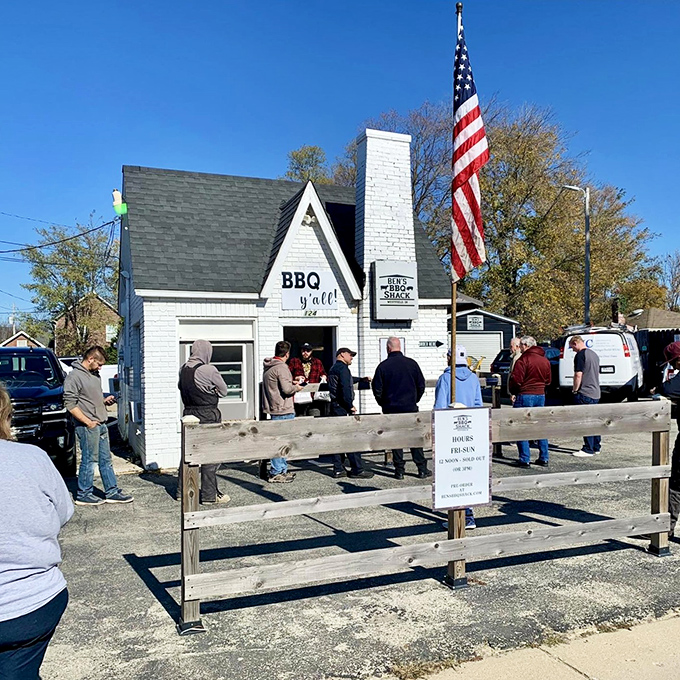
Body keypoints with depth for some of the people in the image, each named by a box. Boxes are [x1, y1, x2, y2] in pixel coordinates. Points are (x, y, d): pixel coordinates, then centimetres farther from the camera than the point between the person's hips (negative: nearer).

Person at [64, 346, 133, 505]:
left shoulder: (94, 375, 15)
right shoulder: (74, 376, -13)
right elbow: (70, 404, -18)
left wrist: (105, 401, 8)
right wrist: (88, 422, -18)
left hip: (101, 425, 9)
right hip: (88, 427, -9)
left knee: (106, 459, 12)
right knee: (88, 460, 0)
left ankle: (112, 492, 18)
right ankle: (84, 495, 13)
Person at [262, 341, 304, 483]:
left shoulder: (268, 367, 13)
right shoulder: (281, 367, -16)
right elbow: (287, 389, -22)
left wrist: (291, 382, 21)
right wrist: (296, 387, -3)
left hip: (274, 408, 10)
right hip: (283, 410, -10)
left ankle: (282, 470, 23)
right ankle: (276, 474, 0)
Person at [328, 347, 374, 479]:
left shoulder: (333, 368, 20)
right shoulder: (342, 368, -11)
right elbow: (345, 388, -23)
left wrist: (361, 379, 45)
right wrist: (350, 406, -17)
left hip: (334, 407, 10)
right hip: (343, 408, -10)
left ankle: (338, 469, 13)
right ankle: (357, 469, -3)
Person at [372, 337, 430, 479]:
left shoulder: (383, 366, -6)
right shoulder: (411, 363, 0)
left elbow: (377, 389, -3)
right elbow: (421, 386, 5)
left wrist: (384, 404, 12)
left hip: (391, 409, -1)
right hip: (410, 408, 1)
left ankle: (399, 470, 7)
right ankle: (422, 469, 9)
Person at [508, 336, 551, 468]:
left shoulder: (523, 360, -13)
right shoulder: (545, 360, 11)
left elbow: (516, 379, -15)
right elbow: (548, 380, 17)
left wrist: (512, 392, 2)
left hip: (525, 395, -7)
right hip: (540, 395, 7)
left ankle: (525, 460, -2)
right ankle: (544, 458, 17)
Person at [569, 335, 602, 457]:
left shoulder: (580, 355, -13)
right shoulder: (594, 354, 16)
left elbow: (578, 375, -20)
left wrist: (575, 390, -8)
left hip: (584, 393, -9)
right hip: (595, 392, 9)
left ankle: (588, 449, -4)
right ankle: (596, 447, 21)